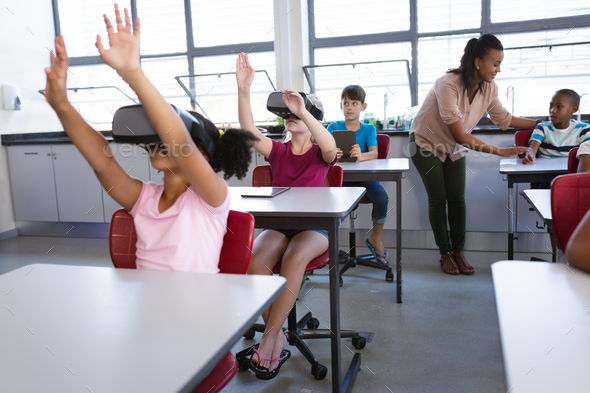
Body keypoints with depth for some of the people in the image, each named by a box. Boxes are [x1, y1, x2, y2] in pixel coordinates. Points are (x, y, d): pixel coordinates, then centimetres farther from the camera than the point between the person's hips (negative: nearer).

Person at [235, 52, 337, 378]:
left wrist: (301, 110, -37)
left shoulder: (320, 153, 3)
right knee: (256, 261, -30)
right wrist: (243, 91, -23)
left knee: (294, 258, -36)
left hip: (313, 227, -3)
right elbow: (249, 131, -9)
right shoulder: (277, 150, 10)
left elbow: (330, 147, -24)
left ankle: (268, 338, -24)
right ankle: (278, 338, -16)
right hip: (279, 225, 3)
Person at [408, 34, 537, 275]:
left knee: (457, 198, -1)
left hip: (454, 147, 5)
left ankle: (458, 252, 10)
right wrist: (499, 151, -34)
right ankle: (445, 253, 9)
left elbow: (503, 119, 4)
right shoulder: (448, 84, -34)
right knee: (438, 198, -5)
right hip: (427, 143, -5)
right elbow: (460, 135, -34)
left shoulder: (489, 88, -14)